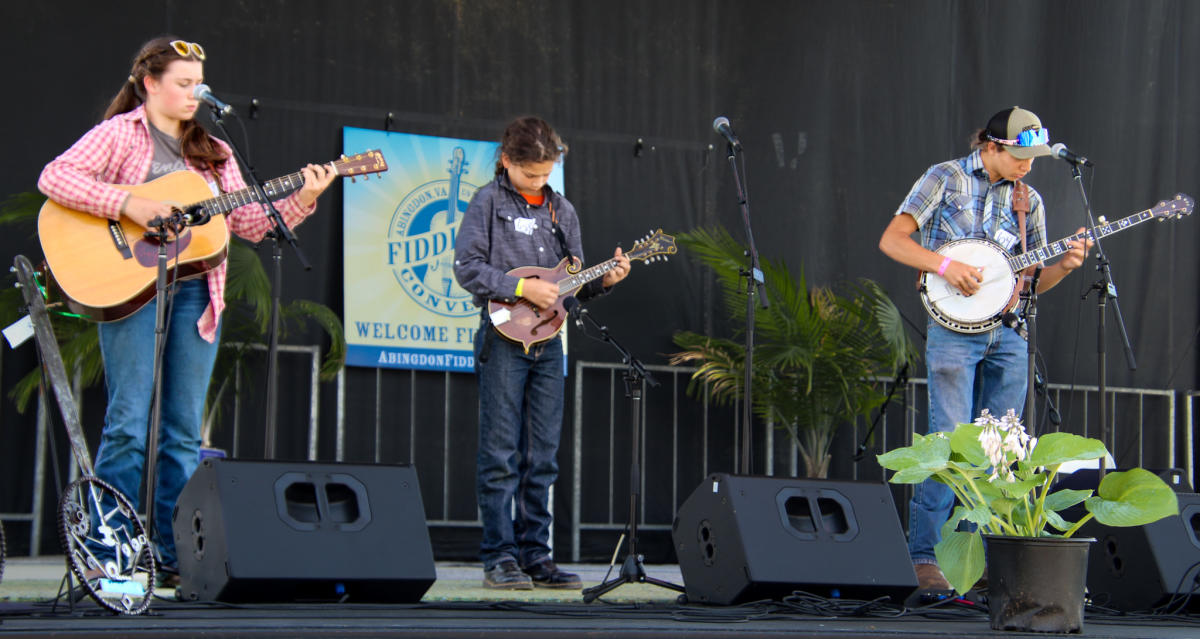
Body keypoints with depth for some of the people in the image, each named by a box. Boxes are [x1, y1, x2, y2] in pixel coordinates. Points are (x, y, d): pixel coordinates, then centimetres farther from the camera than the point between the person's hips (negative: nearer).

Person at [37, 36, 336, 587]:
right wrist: (127, 204, -19)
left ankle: (175, 557, 8)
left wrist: (301, 200, -2)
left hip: (195, 290, 5)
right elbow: (55, 177, -11)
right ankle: (107, 556, -3)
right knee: (128, 422, -8)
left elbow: (249, 223, 13)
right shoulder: (120, 133, 3)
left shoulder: (213, 152, 19)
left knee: (184, 432, 4)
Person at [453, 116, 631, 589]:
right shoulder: (488, 202, -2)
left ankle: (535, 556, 11)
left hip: (547, 341, 5)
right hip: (504, 337, -5)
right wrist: (522, 287, -16)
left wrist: (604, 280, -3)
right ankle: (500, 559, 1)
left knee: (542, 458, 6)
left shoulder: (562, 210, 13)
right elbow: (466, 267, -9)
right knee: (500, 456, -4)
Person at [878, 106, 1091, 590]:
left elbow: (1033, 281, 15)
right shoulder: (945, 179, -1)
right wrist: (945, 265, -19)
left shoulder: (1028, 200, 13)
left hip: (1008, 335, 5)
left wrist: (1064, 266, -5)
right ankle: (924, 557, -4)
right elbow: (891, 240, -6)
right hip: (954, 329, -5)